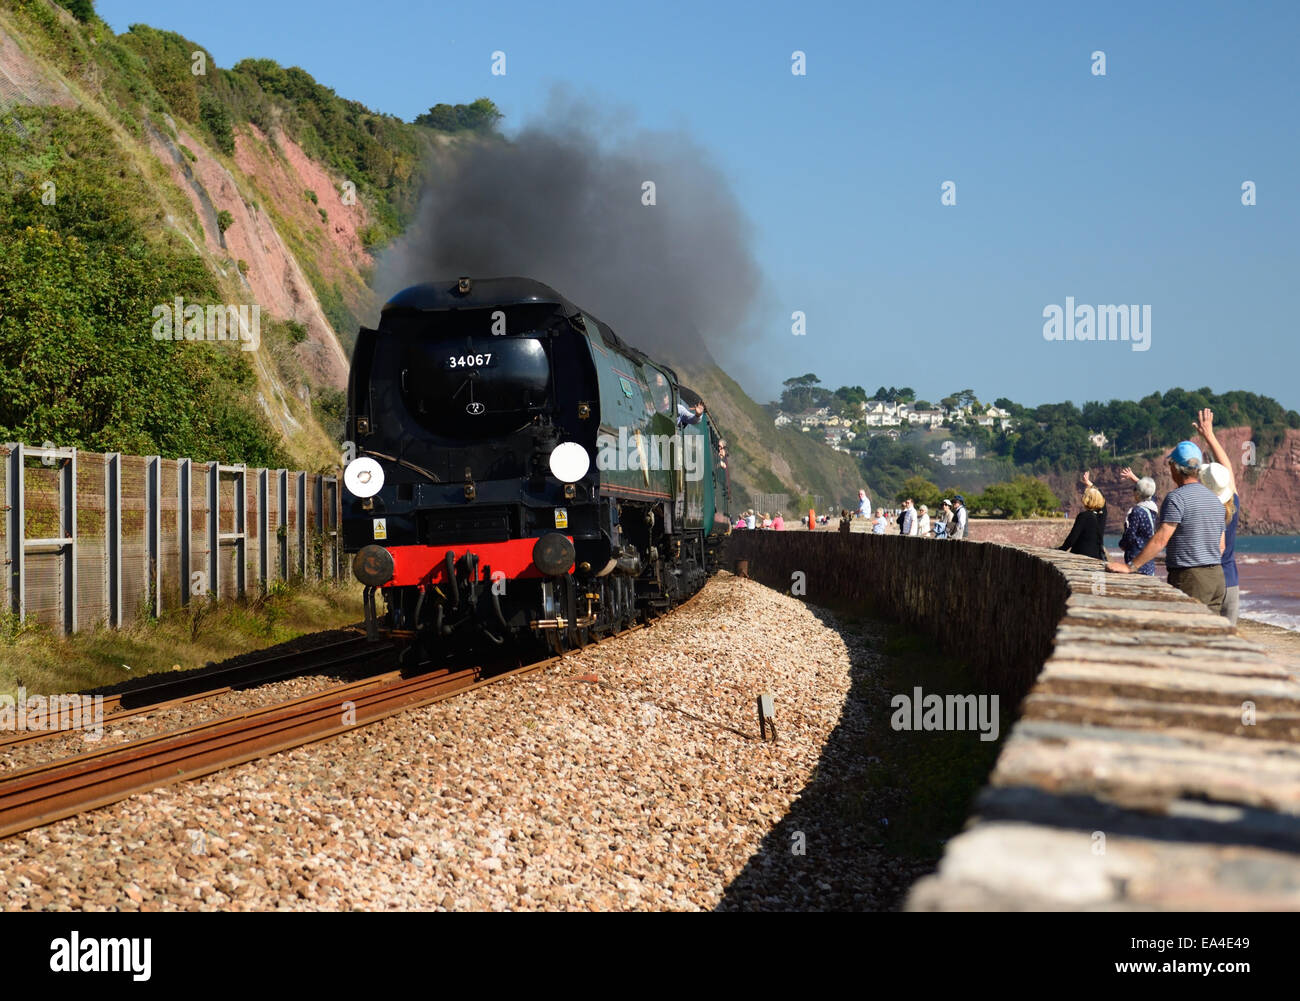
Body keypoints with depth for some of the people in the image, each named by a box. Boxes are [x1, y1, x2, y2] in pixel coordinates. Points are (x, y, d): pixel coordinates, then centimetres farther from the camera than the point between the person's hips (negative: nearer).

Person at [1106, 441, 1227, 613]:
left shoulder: (1177, 497, -11)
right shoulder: (1215, 500, 16)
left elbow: (1160, 539, -19)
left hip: (1189, 579, -8)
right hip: (1217, 576, 8)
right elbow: (1221, 546, 18)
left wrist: (1130, 566, -18)